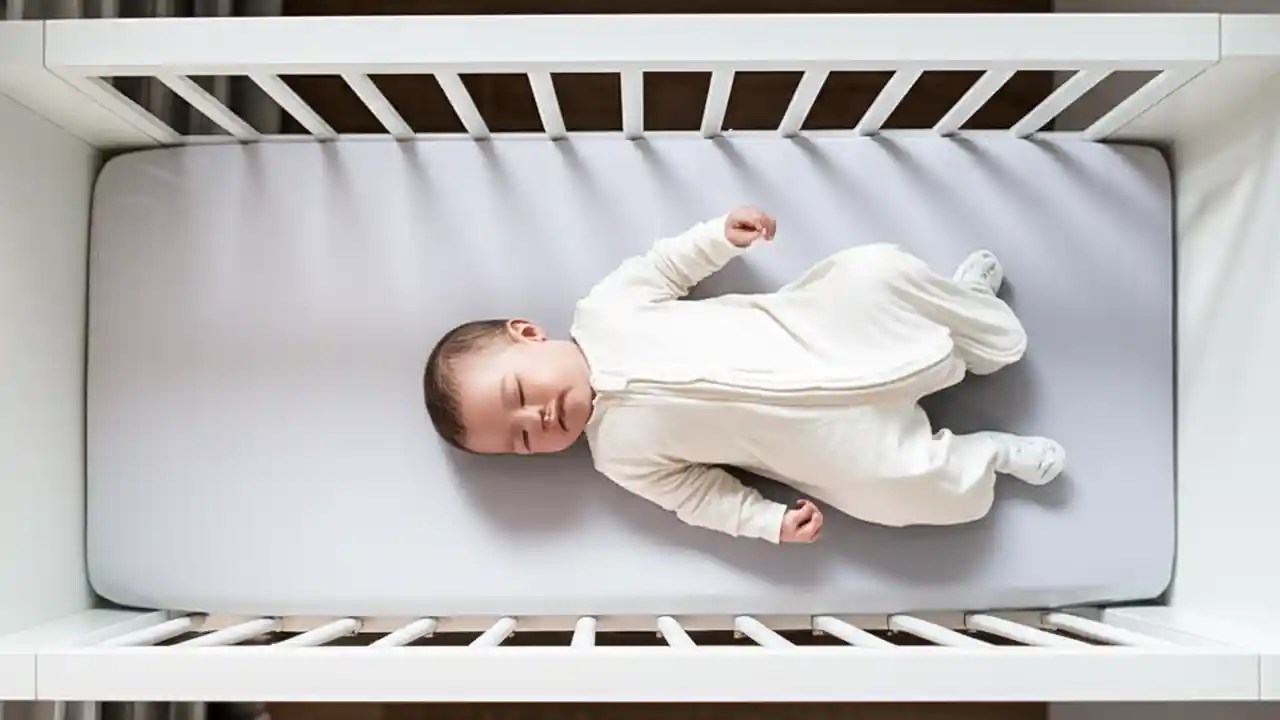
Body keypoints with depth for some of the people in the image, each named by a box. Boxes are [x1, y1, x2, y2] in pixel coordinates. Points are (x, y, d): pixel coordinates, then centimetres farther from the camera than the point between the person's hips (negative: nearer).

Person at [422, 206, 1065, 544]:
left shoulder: (604, 309, -7)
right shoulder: (620, 452, -10)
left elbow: (669, 265, 7)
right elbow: (698, 492, -4)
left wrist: (722, 234, -7)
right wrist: (771, 522, -14)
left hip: (813, 330, 3)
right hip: (821, 436, -2)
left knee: (874, 271, -16)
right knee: (897, 486, -24)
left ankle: (964, 299, 17)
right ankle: (989, 456, 10)